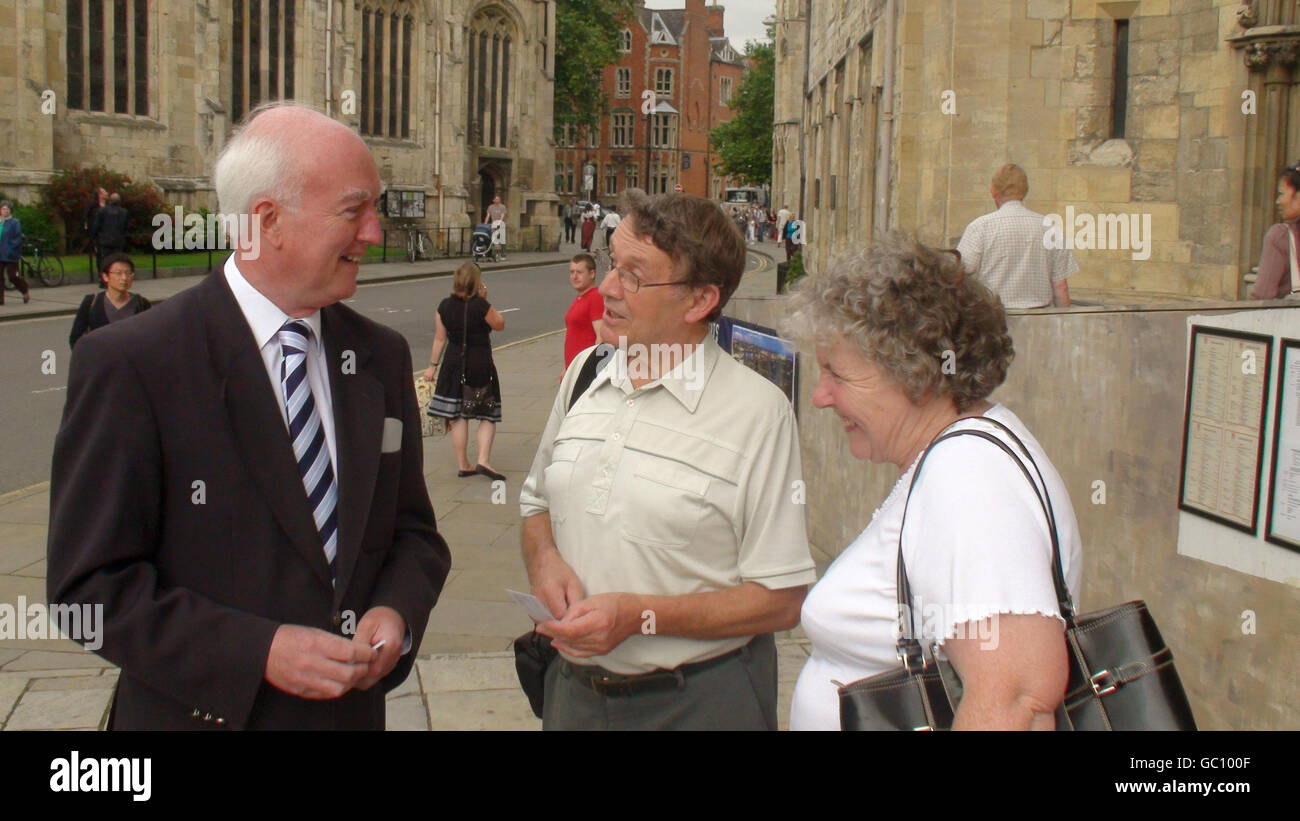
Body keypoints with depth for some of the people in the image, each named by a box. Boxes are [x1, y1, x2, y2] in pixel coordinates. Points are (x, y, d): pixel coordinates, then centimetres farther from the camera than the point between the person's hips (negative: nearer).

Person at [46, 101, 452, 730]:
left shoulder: (382, 357, 1)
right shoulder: (129, 365, -14)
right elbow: (90, 583, -14)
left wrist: (396, 613, -11)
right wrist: (258, 652, -23)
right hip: (204, 710, -4)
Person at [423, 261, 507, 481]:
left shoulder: (445, 306, 0)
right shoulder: (480, 305, -14)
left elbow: (440, 338, 4)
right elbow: (500, 324, 0)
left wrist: (432, 365, 12)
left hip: (453, 364, 4)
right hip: (480, 364, -4)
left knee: (458, 416, 9)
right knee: (487, 416, 5)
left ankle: (462, 465, 13)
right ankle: (483, 461, -10)